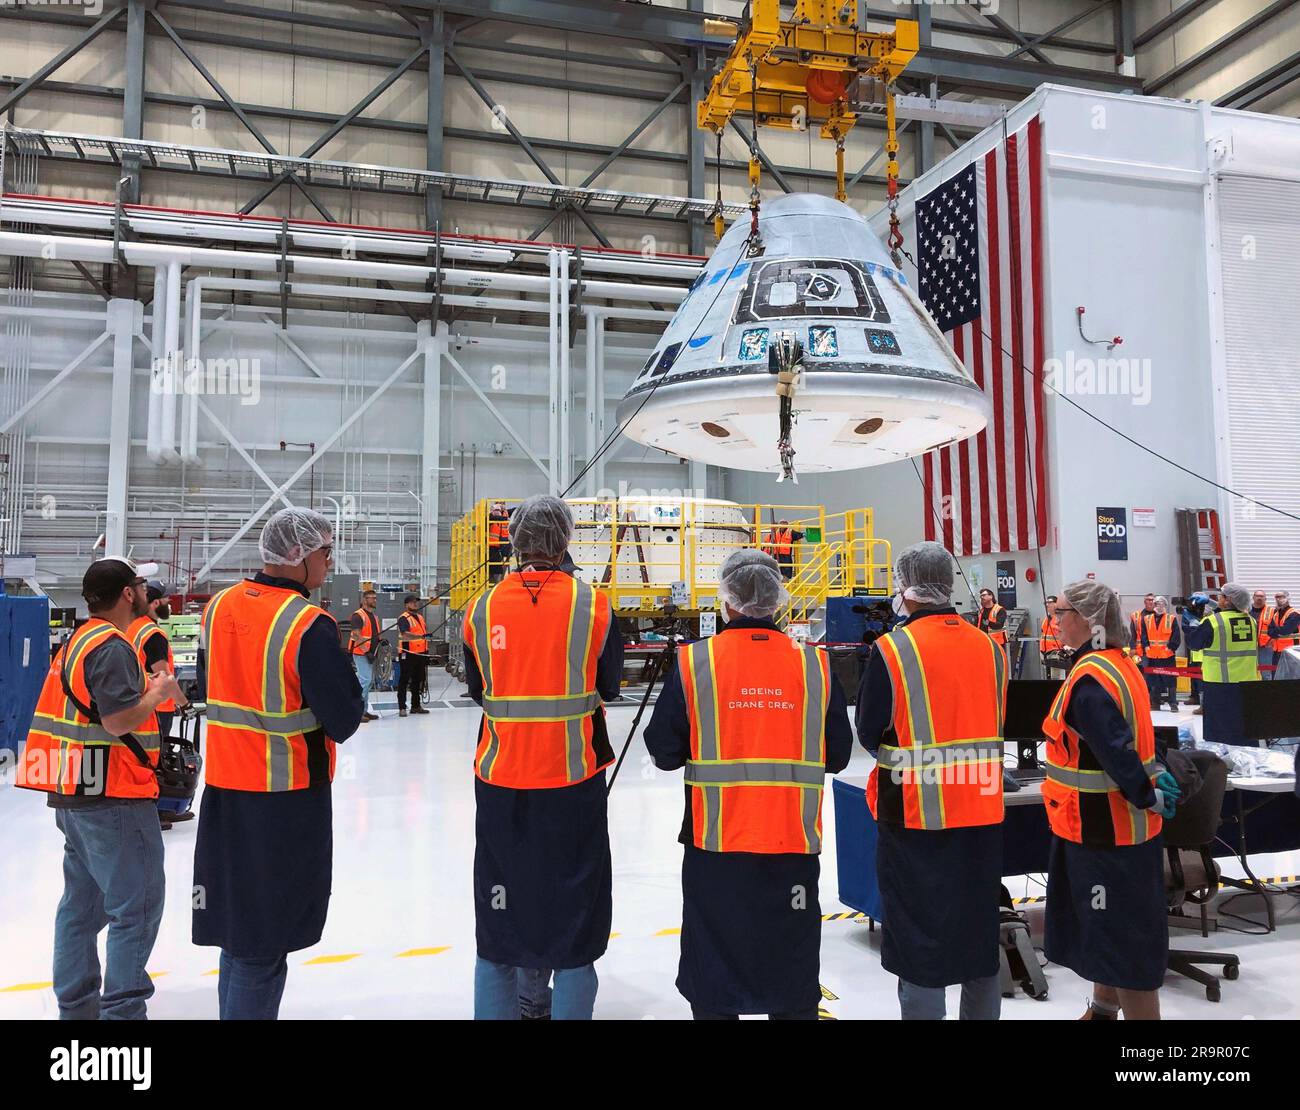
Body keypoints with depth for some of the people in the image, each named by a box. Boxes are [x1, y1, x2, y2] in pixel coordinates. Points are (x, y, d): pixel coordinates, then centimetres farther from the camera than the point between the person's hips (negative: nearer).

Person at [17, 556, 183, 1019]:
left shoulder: (80, 639, 13)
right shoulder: (112, 646, -17)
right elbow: (118, 721, -23)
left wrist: (146, 685, 12)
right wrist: (157, 693, -7)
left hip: (75, 794, 10)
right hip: (114, 796, -10)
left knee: (82, 903, 18)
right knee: (137, 906, -2)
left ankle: (76, 1003, 28)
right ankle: (123, 1007, 3)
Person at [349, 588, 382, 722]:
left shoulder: (374, 616, 17)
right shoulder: (358, 615, -11)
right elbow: (357, 636, -18)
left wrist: (381, 640, 5)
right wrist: (366, 651, -22)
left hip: (370, 653, 9)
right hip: (360, 653, -9)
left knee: (369, 681, 11)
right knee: (365, 680, -14)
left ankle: (364, 710, 18)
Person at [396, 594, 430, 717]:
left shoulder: (420, 616, 16)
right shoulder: (404, 618, -10)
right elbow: (405, 634, -27)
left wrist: (427, 651, 22)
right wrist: (421, 636, -41)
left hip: (421, 654, 8)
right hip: (407, 654, -8)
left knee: (418, 680, 14)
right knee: (404, 680, -4)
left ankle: (416, 705, 24)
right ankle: (402, 707, -1)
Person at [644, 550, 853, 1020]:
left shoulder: (694, 662, -9)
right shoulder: (815, 665, -4)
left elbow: (664, 752, -4)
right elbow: (837, 755, 4)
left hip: (716, 842, -1)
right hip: (795, 841, 2)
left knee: (713, 981, 15)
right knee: (795, 984, 17)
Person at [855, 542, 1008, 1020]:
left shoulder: (892, 650, -14)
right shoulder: (989, 648, 0)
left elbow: (869, 735, -7)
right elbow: (993, 728, 10)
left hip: (914, 817, -4)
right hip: (983, 818, 5)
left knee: (919, 944, 8)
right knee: (979, 936, 19)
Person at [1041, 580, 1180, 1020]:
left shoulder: (1089, 678, -24)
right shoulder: (1119, 663, 7)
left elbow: (1116, 752, -27)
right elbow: (1129, 737, 13)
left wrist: (1147, 798, -15)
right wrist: (1154, 775, 8)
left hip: (1103, 826, -10)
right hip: (1107, 822, 10)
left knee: (1122, 939, 1)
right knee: (1105, 927, 24)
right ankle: (1103, 1009, 40)